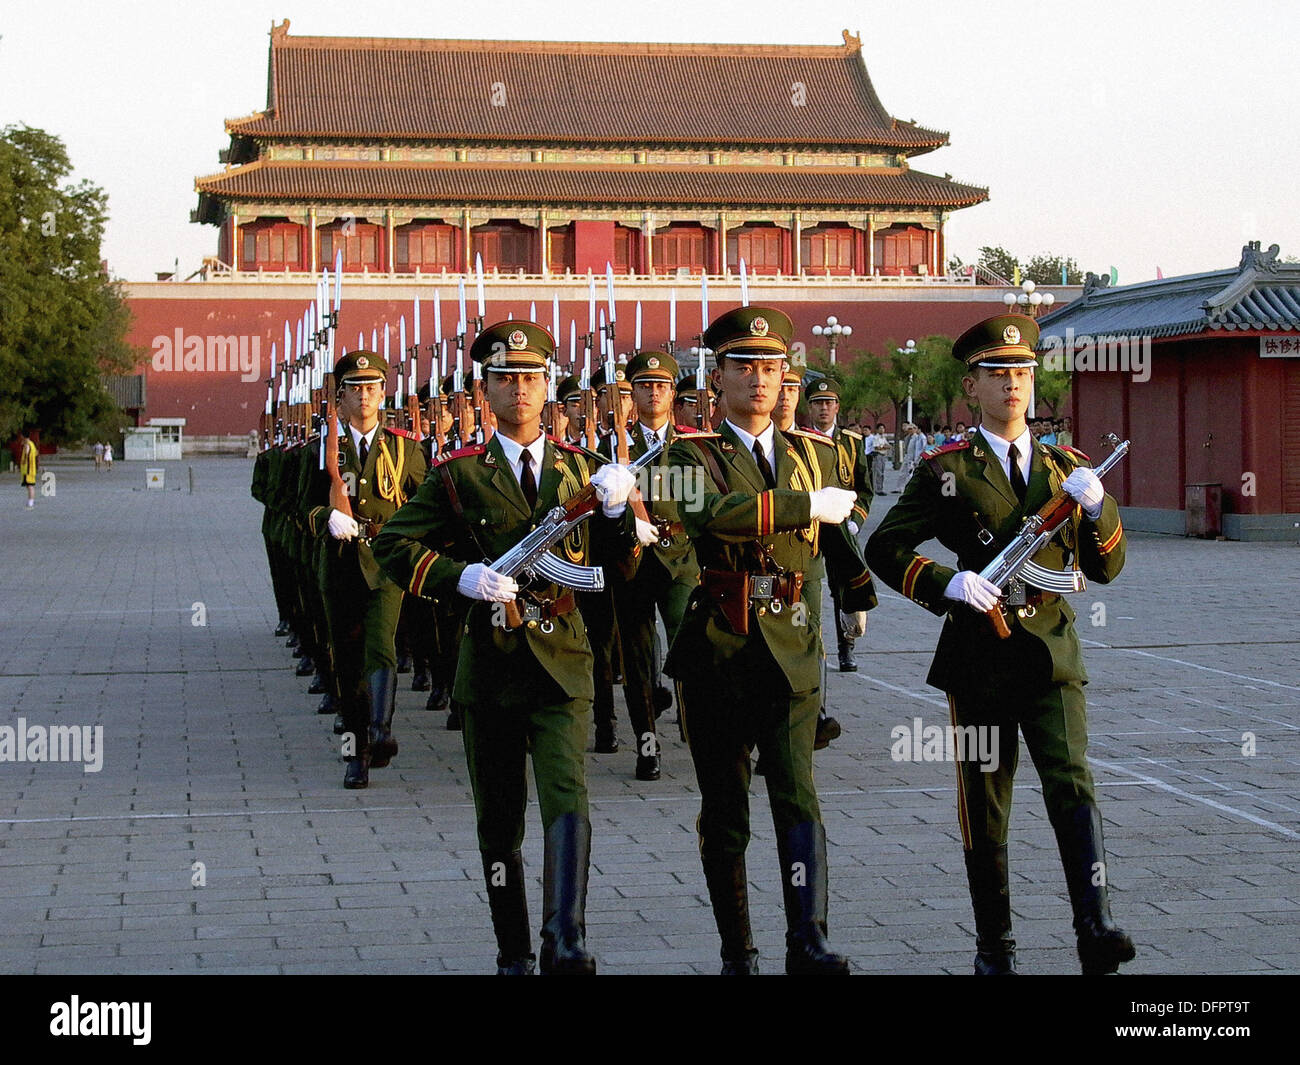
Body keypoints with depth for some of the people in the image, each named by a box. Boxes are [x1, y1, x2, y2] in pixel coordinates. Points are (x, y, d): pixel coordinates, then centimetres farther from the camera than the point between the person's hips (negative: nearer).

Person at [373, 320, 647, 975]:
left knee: (568, 797, -18)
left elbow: (622, 566, 9)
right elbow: (392, 545, -2)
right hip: (490, 666, 0)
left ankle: (565, 944, -23)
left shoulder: (578, 468, 8)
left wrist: (617, 510, -11)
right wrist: (460, 576, -17)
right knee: (499, 818, 8)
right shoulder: (459, 474, 1)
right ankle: (514, 953, 21)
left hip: (563, 663, 0)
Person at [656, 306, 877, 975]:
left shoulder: (815, 455, 12)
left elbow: (840, 532, 28)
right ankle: (737, 951, 16)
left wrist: (858, 600, 34)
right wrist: (808, 504, -22)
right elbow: (714, 513, -23)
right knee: (723, 812, 6)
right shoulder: (692, 455, -1)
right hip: (715, 647, -1)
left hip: (791, 649, 2)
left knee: (797, 795, -13)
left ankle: (808, 944, -17)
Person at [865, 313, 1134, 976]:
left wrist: (1097, 507, -9)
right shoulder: (947, 470, 0)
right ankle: (994, 946, 18)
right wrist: (947, 582, -20)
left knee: (1072, 784, -16)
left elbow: (1105, 568, 11)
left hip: (1053, 651, 2)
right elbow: (884, 548, -3)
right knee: (985, 810, 6)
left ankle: (1096, 930, -24)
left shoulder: (1064, 468, 12)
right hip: (981, 658, -2)